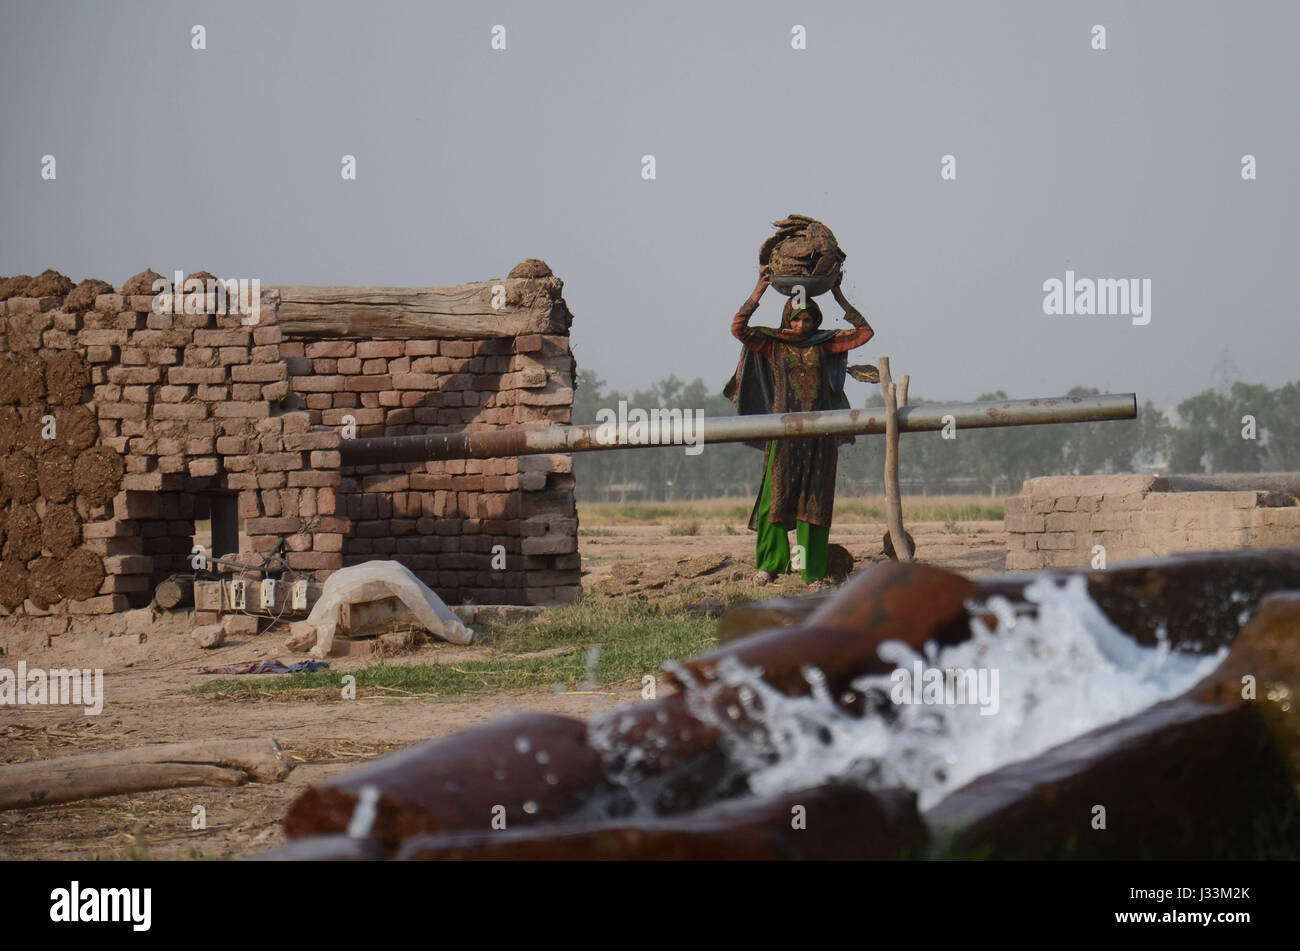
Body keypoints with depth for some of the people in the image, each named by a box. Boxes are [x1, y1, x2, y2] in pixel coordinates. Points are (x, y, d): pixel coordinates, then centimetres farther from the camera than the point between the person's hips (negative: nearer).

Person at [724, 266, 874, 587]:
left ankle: (813, 572, -1)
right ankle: (770, 563, 4)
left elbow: (864, 332, 12)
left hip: (820, 432, 2)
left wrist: (839, 296, 9)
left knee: (815, 499, -1)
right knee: (777, 496, -7)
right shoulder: (773, 343, 5)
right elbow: (738, 328, -8)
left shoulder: (824, 344, 11)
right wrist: (759, 290, -9)